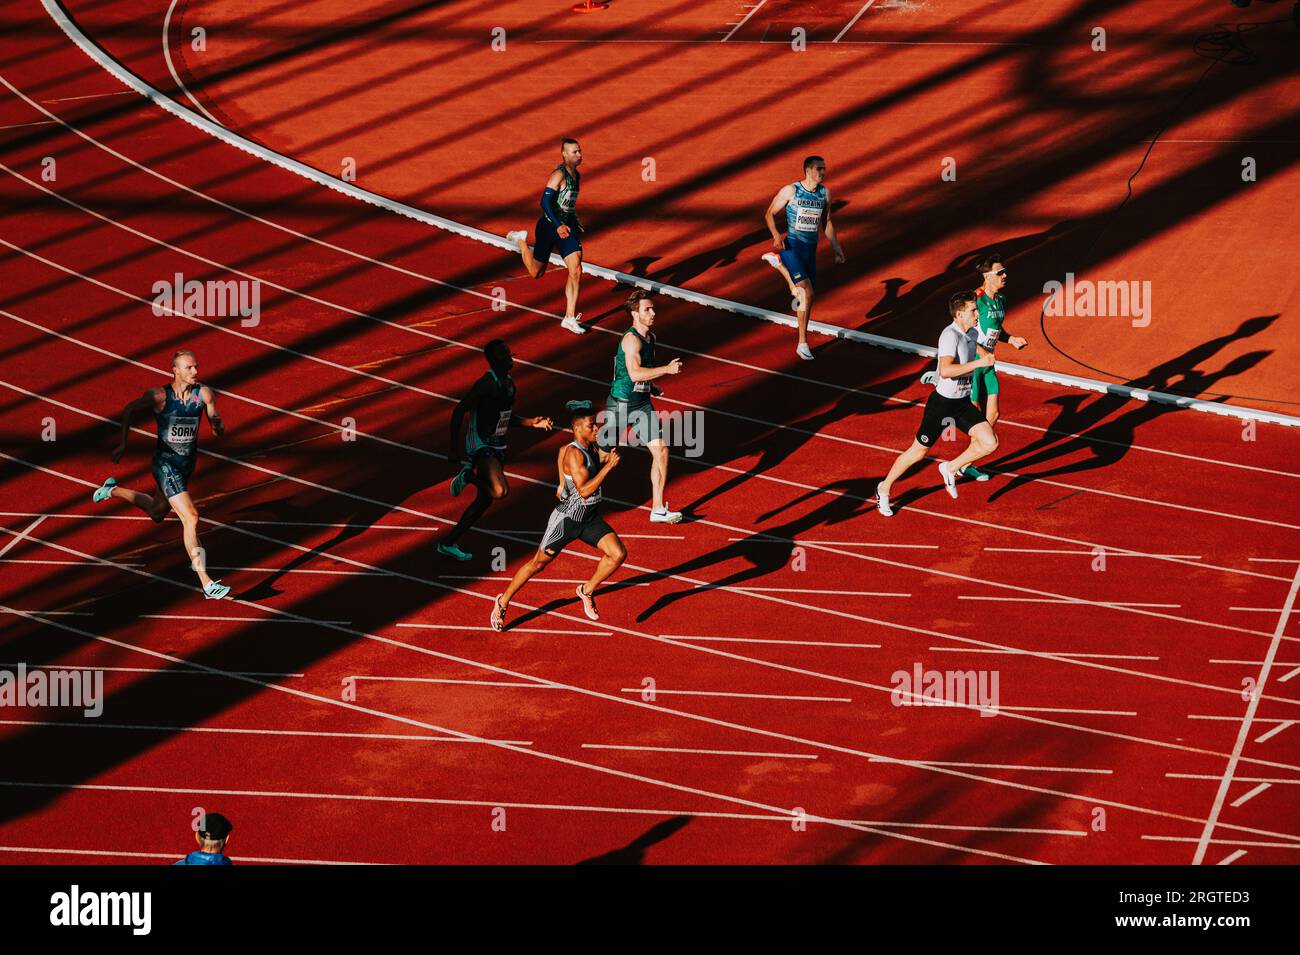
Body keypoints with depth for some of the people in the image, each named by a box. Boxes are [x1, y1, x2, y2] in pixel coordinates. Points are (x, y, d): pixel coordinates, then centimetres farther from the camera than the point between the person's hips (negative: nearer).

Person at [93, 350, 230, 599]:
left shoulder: (204, 394, -10)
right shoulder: (159, 395, -17)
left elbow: (219, 431, -9)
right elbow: (129, 410, 0)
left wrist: (217, 424, -32)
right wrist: (122, 444, -1)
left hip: (188, 463, 6)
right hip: (165, 463, -6)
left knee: (156, 513, 27)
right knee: (191, 518, -18)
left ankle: (114, 490, 54)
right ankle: (207, 585, -18)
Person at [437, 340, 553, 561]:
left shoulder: (509, 383, 10)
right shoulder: (487, 383, -17)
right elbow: (459, 411, -18)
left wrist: (532, 423, 8)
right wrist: (453, 449, -21)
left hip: (497, 447, 9)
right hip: (480, 446, -9)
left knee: (485, 500, 13)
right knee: (500, 491, -30)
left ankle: (448, 543, 22)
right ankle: (468, 475, -1)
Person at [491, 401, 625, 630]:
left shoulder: (594, 448, 1)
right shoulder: (573, 453, -22)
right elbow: (584, 490, -27)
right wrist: (608, 467, -29)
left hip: (590, 518, 7)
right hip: (567, 518, -7)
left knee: (618, 554, -9)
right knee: (538, 564, 5)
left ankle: (587, 591, 13)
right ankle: (503, 601, 24)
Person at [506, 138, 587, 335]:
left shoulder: (577, 176, 10)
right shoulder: (558, 175, -17)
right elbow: (545, 202, -24)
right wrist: (558, 226, -29)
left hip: (567, 228, 6)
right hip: (549, 226, -6)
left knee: (576, 270, -11)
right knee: (536, 273, 9)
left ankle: (570, 317, -7)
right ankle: (521, 239, 39)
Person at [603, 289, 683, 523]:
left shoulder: (650, 336, 8)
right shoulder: (631, 339, -21)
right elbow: (634, 373, -35)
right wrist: (666, 369, -36)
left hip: (642, 404, 7)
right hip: (620, 405, -7)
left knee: (660, 450, -5)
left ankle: (658, 510, -1)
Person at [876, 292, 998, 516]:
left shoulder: (971, 333, 4)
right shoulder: (950, 335, -23)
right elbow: (945, 371, -39)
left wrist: (985, 354, 20)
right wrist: (978, 363, -38)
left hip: (963, 403, 7)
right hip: (942, 402, -7)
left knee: (990, 442, -9)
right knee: (919, 451, 5)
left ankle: (950, 469, 13)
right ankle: (884, 489, 24)